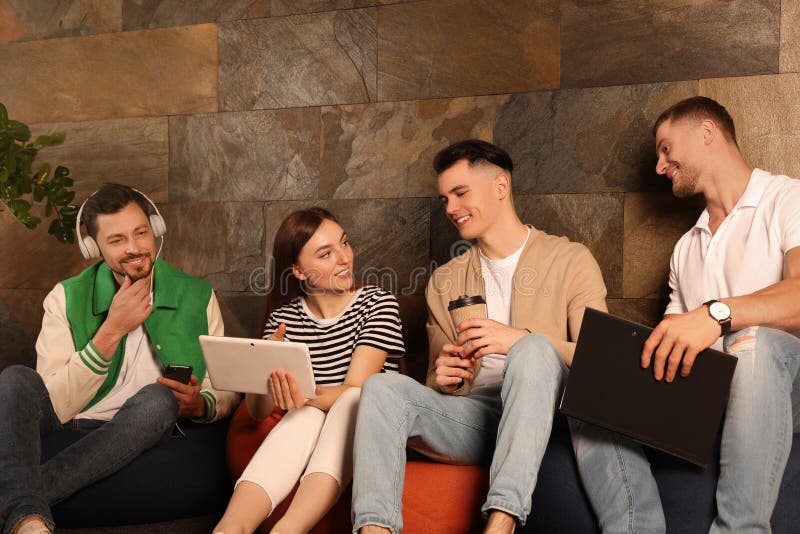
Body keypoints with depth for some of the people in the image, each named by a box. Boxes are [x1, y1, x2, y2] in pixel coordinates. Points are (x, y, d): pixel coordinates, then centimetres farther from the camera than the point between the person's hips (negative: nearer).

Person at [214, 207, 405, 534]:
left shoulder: (378, 304, -3)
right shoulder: (284, 317, 5)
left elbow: (354, 392, -15)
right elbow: (258, 411, 0)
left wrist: (309, 396, -37)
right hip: (300, 434, 2)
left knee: (355, 400, -34)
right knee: (306, 414, -32)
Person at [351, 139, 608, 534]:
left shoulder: (570, 260, 6)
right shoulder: (445, 281, 17)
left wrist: (522, 339, -22)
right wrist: (443, 379, -7)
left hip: (539, 418, -3)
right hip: (473, 416, 3)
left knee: (534, 349, -34)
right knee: (383, 386, -22)